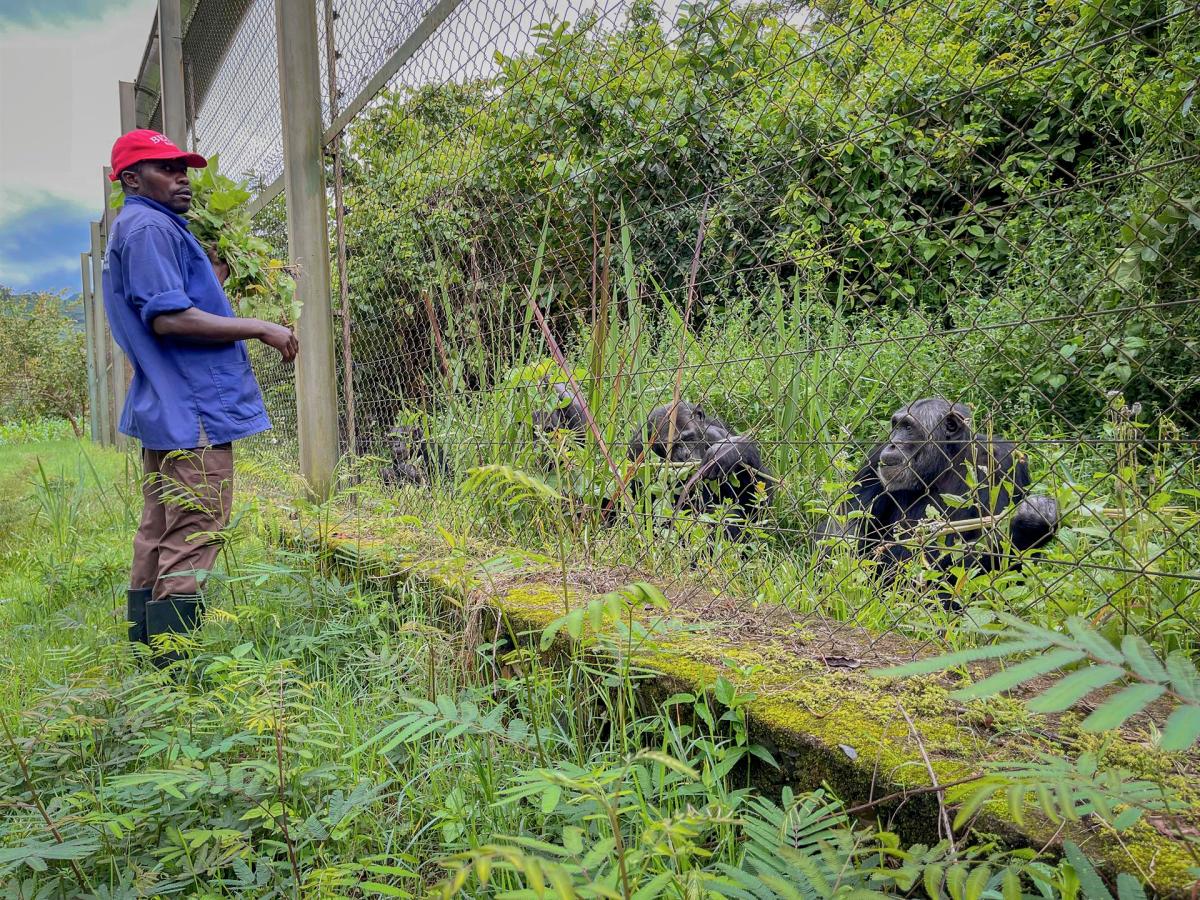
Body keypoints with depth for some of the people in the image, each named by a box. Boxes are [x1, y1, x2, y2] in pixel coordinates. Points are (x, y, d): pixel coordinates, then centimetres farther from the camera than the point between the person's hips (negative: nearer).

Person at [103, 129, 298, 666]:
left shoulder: (139, 228, 23)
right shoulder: (149, 227, -10)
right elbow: (169, 318, -21)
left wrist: (216, 273, 16)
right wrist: (262, 329, -16)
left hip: (165, 413, 11)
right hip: (192, 412, -11)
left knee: (159, 537, 15)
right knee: (193, 541, -9)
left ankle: (148, 656, 25)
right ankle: (174, 667, -4)